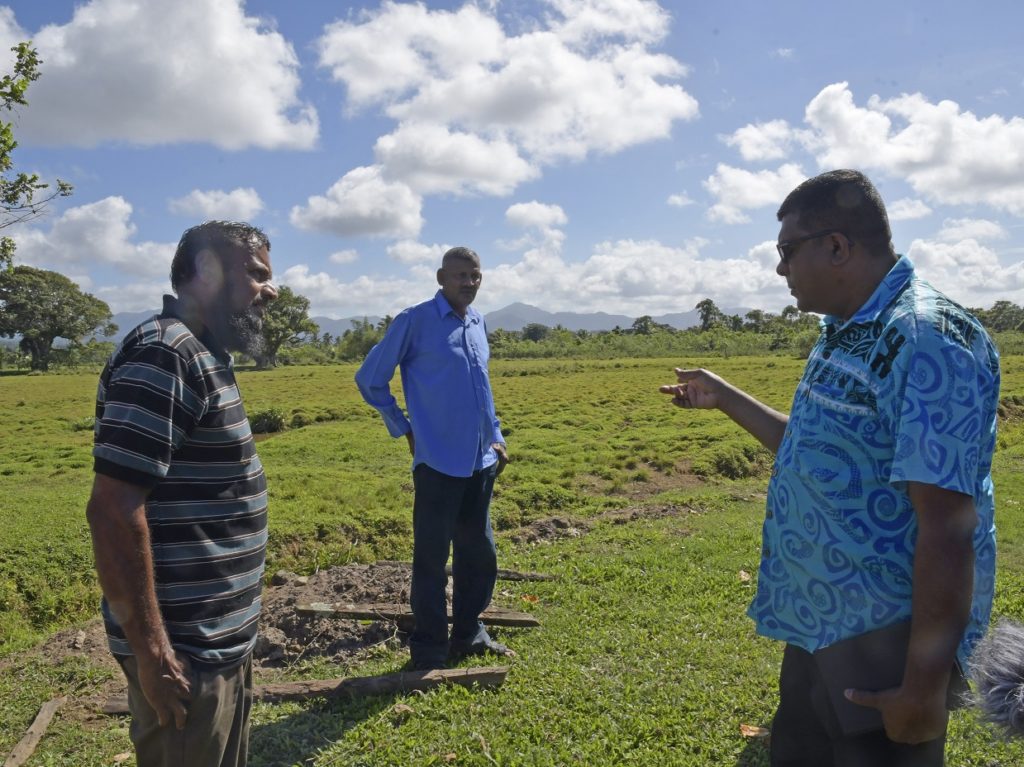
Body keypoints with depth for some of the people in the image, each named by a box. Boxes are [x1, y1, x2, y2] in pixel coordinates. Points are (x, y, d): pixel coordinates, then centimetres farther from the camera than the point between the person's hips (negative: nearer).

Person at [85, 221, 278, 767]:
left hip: (223, 638, 10)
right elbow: (114, 509, -26)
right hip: (186, 651, -9)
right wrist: (151, 651, -22)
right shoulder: (164, 355, -20)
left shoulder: (201, 355, 11)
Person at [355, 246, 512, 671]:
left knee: (480, 555, 15)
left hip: (481, 462, 7)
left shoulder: (477, 322, 11)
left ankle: (468, 635, 32)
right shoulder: (415, 321, -8)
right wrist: (404, 429, 0)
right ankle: (429, 650, 18)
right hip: (438, 463, -6)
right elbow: (369, 379, -1)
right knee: (432, 559, 3)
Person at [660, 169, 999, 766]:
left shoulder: (926, 340, -23)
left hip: (887, 642, -9)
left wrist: (925, 686, -24)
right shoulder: (847, 334, 8)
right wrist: (724, 397, 23)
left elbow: (948, 527, -26)